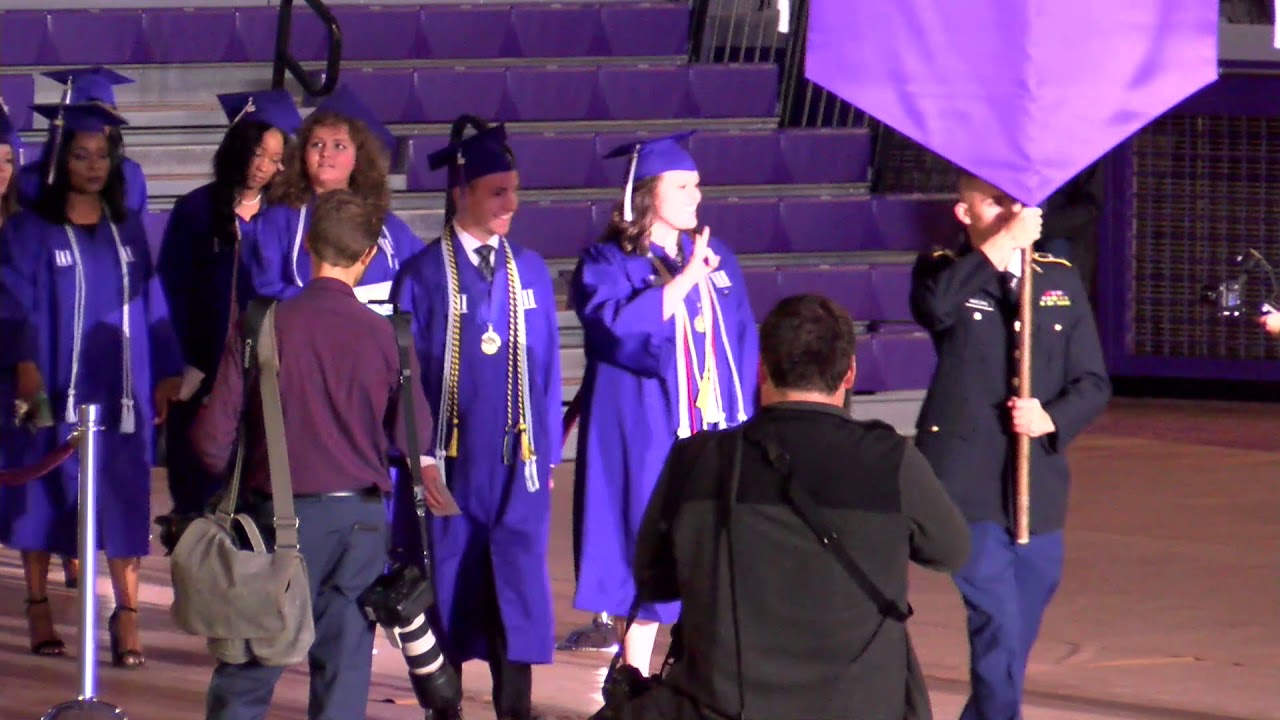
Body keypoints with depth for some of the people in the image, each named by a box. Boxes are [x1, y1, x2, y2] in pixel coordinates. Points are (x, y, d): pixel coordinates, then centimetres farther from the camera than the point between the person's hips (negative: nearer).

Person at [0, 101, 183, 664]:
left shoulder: (128, 231, 11)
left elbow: (151, 304, 12)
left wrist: (166, 373, 5)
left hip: (120, 388, 3)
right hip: (55, 387, -3)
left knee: (124, 496, -2)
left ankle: (127, 616, -2)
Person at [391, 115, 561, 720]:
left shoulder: (530, 273, 6)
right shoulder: (422, 278, -4)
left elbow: (547, 370, 8)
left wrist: (547, 454, 5)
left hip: (516, 462, 2)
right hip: (449, 461, -2)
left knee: (517, 585, -2)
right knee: (448, 588, 5)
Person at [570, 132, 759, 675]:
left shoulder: (717, 259, 12)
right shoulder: (609, 263, -2)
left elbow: (744, 344, 13)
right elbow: (617, 325, -21)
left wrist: (747, 420, 5)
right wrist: (686, 279, -18)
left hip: (717, 430, 5)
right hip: (646, 434, -5)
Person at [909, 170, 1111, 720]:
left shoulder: (1060, 279, 11)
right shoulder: (947, 273, 0)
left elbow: (1093, 382, 9)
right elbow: (934, 306, -25)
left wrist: (1052, 419, -11)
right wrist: (1006, 242, -27)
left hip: (1038, 489, 5)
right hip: (969, 486, -5)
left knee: (1019, 632, 13)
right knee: (997, 625, -15)